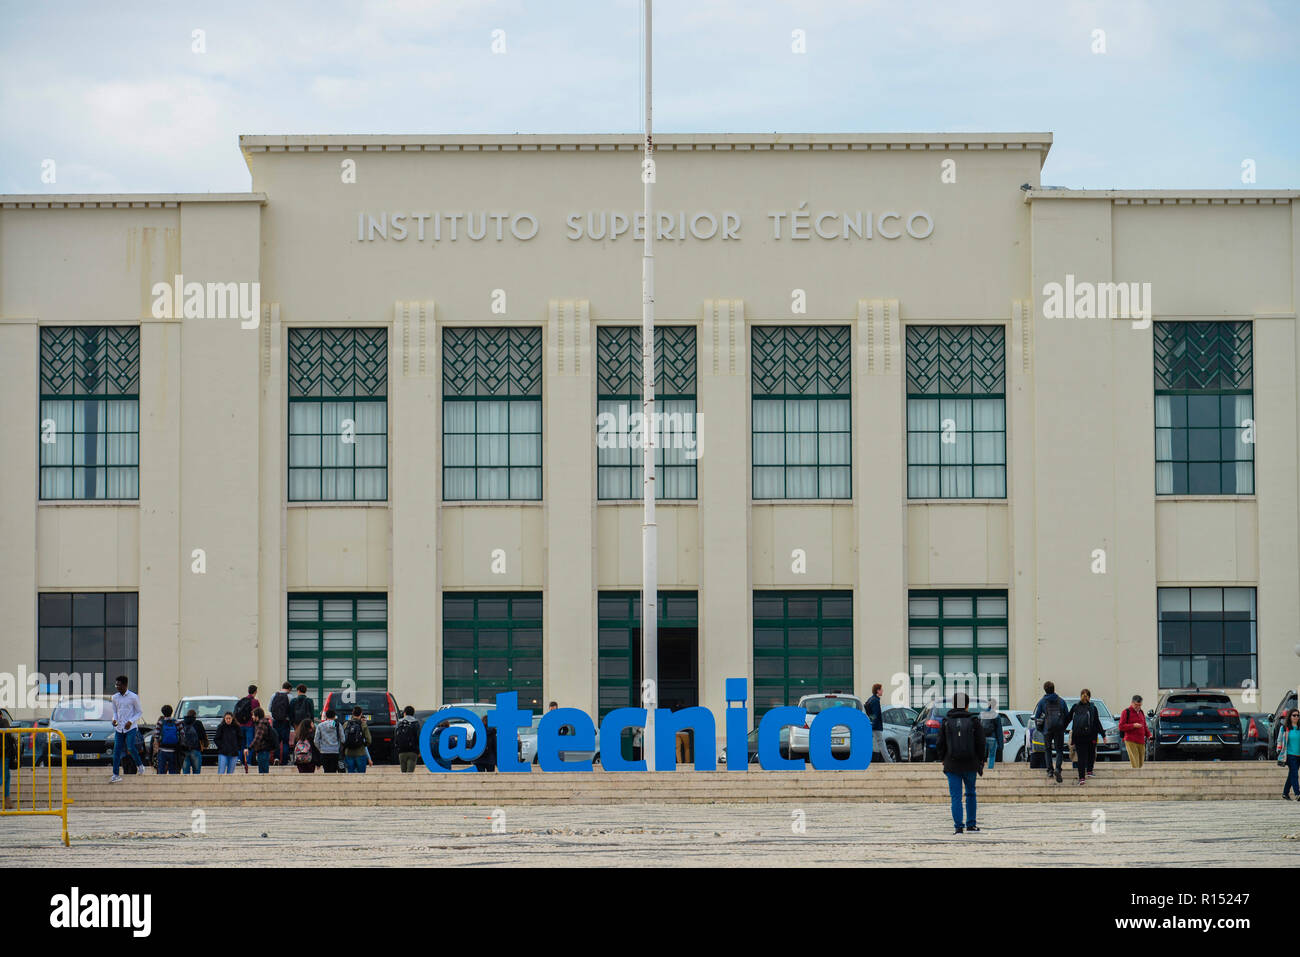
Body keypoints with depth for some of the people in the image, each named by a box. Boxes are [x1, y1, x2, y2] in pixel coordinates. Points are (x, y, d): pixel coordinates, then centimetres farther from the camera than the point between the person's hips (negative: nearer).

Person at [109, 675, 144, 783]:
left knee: (130, 747, -19)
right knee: (117, 750, -2)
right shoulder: (115, 697, 7)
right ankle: (116, 775, 1)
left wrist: (130, 722, -15)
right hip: (119, 728, 4)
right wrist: (114, 719, -2)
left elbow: (139, 713, -1)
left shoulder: (133, 697, -6)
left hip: (131, 727, -4)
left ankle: (140, 765, 7)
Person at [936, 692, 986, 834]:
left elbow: (941, 744, 1)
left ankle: (958, 826, -10)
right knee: (970, 793, 17)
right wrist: (981, 763, 10)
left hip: (952, 765, -1)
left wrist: (943, 760, 14)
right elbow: (980, 744, 0)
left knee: (956, 796, 0)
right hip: (970, 765, 1)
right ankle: (971, 824, 19)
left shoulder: (946, 722, -1)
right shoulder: (973, 721, -2)